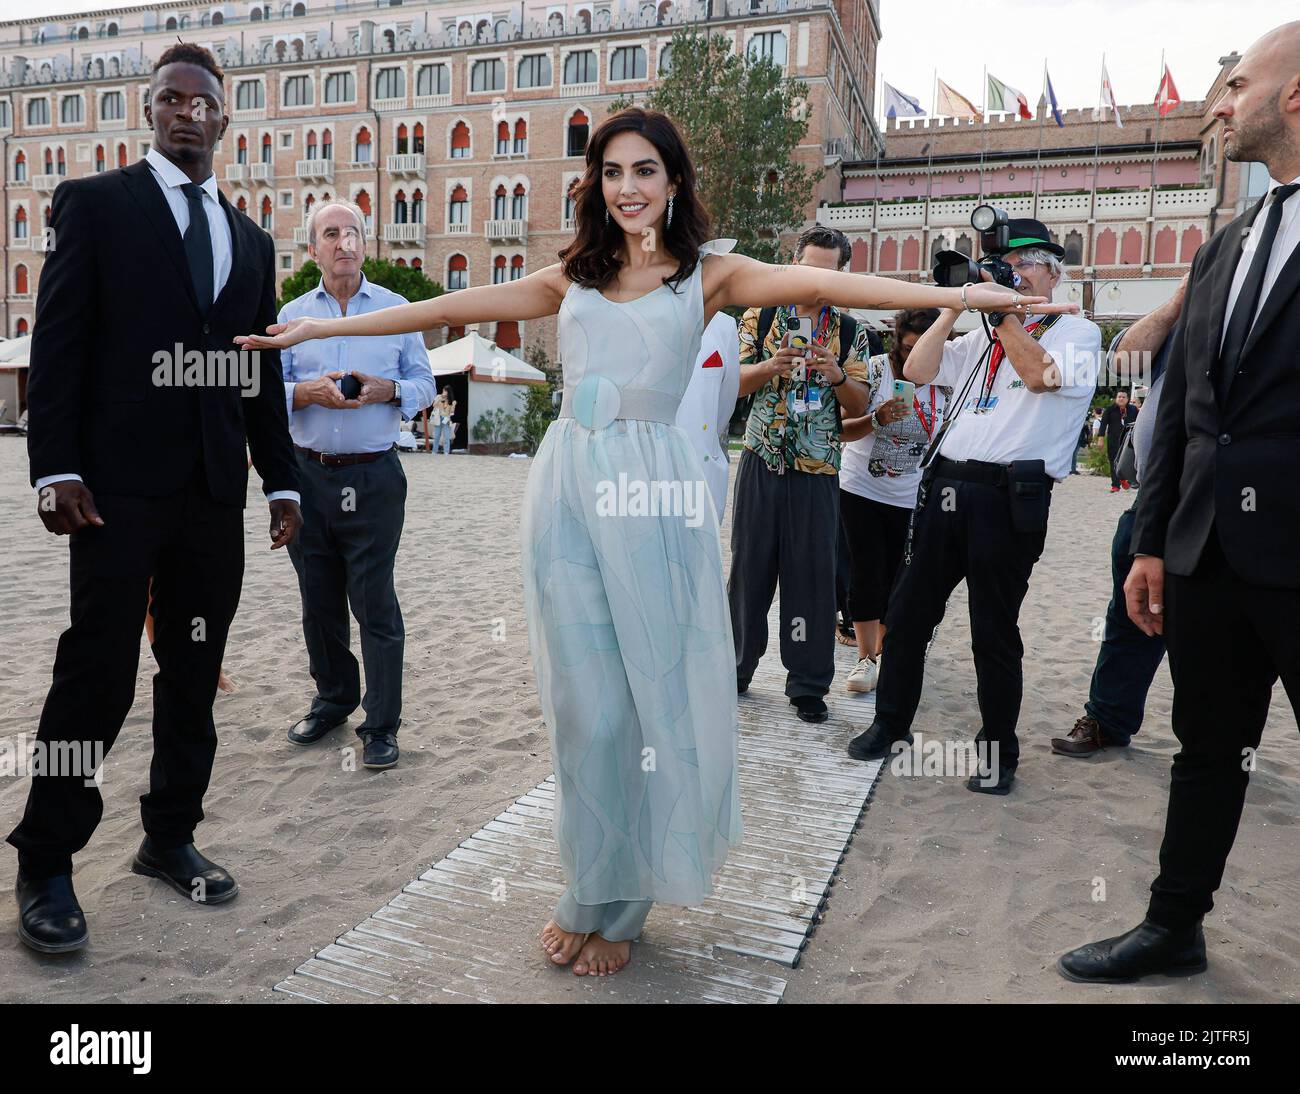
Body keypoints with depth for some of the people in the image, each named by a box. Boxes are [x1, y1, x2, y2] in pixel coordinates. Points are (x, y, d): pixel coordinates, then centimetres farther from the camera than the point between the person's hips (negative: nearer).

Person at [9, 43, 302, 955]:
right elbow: (58, 344, -3)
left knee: (195, 675, 10)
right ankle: (46, 864, 14)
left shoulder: (251, 239, 17)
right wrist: (57, 469, -12)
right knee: (99, 677, -2)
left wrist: (282, 481, 10)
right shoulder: (96, 202, 4)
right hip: (119, 485, -4)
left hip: (216, 493, 5)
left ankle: (170, 837, 25)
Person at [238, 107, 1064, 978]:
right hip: (568, 488, 3)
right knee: (584, 702, 5)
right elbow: (453, 307, 18)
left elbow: (822, 284, -4)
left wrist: (961, 295, -15)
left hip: (652, 492, -2)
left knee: (649, 694, 2)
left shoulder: (707, 275, 8)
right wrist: (318, 328, 20)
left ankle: (611, 906, 21)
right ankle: (595, 894, 23)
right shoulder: (573, 279, 17)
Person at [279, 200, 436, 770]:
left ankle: (381, 724, 6)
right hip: (309, 476, 3)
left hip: (375, 477, -3)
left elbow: (423, 384, 7)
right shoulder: (291, 315, 10)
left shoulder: (396, 310, 6)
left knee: (375, 601, -3)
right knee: (319, 599, 12)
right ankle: (333, 698, 30)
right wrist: (307, 392, -13)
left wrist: (386, 390, -14)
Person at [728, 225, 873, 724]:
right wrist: (771, 366, -18)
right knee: (750, 565, 7)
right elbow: (734, 382, 1)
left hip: (817, 472, 0)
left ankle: (808, 684, 13)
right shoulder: (760, 316, 6)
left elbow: (858, 408, 4)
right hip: (761, 463, 0)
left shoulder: (852, 332, 6)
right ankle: (737, 665, 23)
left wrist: (837, 375, -15)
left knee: (812, 575, 2)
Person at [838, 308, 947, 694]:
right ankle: (866, 659, 7)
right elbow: (841, 430, -13)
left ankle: (884, 653, 20)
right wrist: (877, 419, -30)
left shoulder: (944, 383, -1)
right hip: (861, 490, -2)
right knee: (867, 576, -2)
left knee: (897, 579, 5)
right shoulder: (873, 370, -9)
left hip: (910, 499, 2)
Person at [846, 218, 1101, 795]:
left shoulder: (1077, 332, 4)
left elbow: (1041, 374, -16)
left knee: (994, 633, 1)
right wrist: (955, 306, 4)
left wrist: (1003, 311, -9)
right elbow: (917, 370, 10)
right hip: (945, 484, 6)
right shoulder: (980, 337, 21)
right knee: (907, 612, 10)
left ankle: (999, 750, 17)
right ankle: (890, 722, 25)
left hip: (1008, 497, -6)